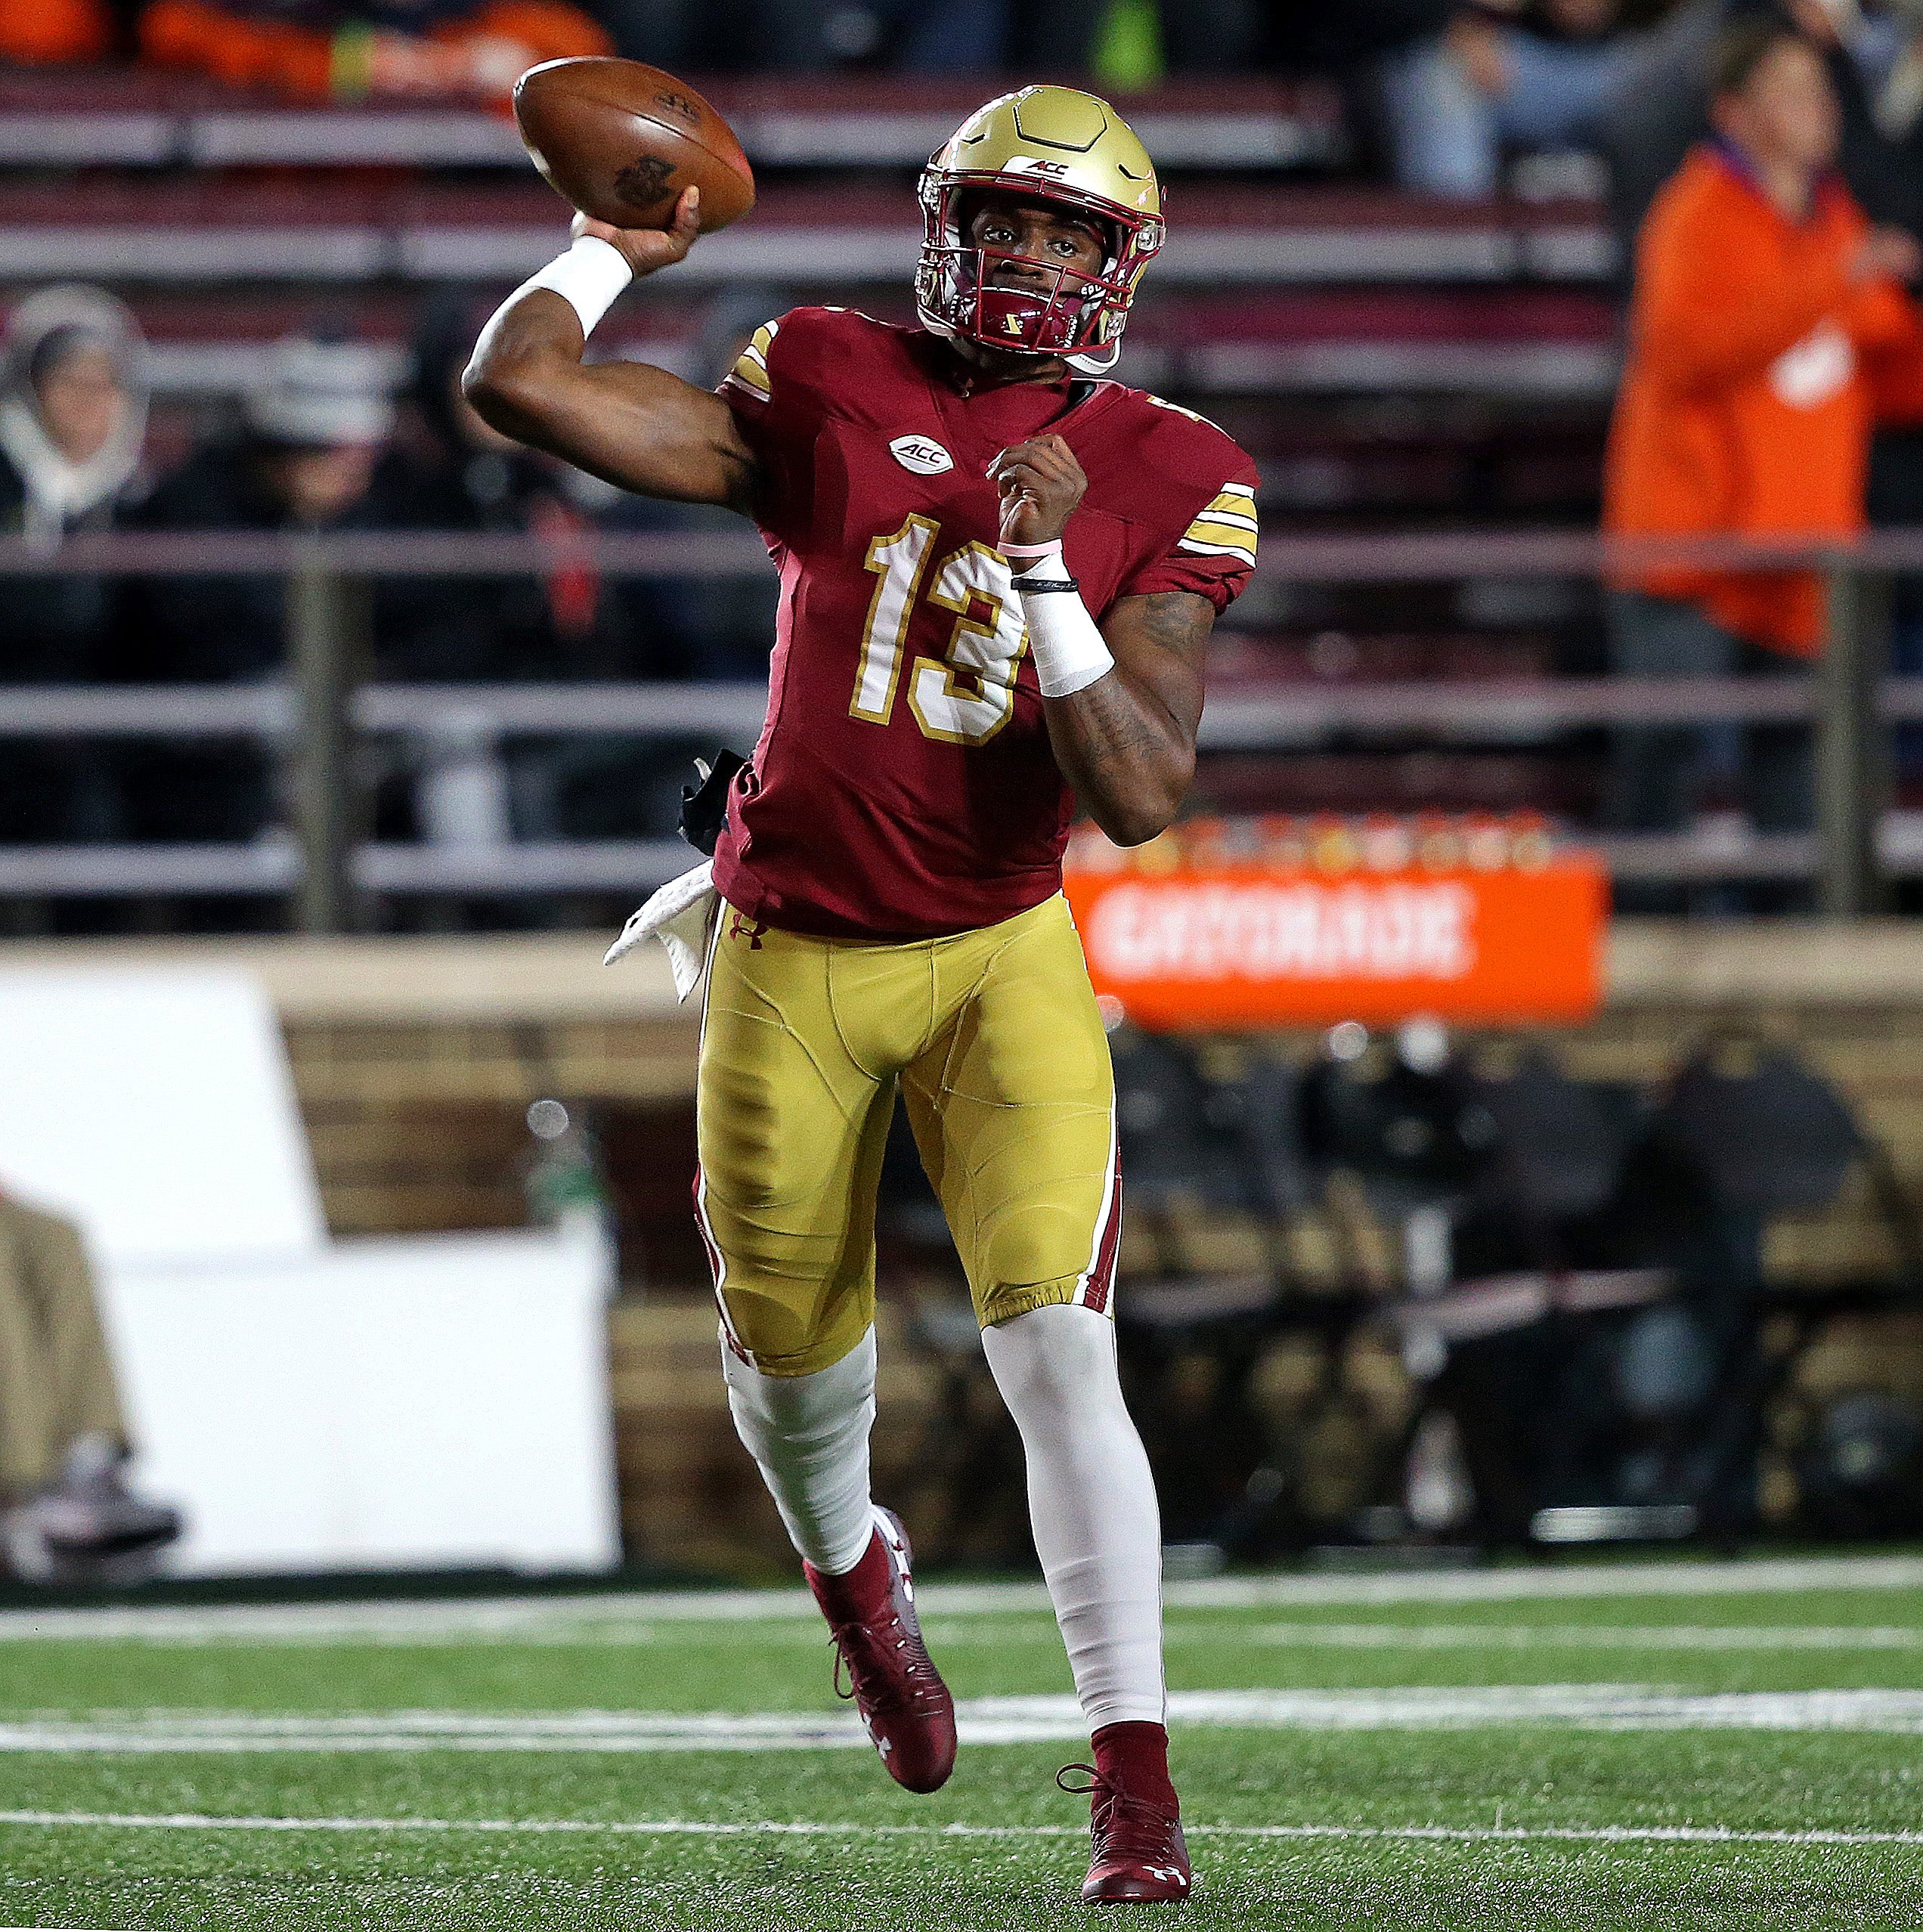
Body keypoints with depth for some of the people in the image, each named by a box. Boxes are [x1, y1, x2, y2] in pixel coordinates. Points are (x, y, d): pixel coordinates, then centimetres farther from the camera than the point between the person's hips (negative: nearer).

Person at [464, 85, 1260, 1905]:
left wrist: (1045, 575, -22)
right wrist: (617, 246, 0)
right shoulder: (825, 393, -5)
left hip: (1000, 957, -1)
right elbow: (514, 384, -13)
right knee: (792, 1347, 17)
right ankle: (851, 1573, 53)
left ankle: (1134, 1780, -16)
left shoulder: (1163, 483, -4)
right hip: (796, 958, 1)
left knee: (1059, 1356, -17)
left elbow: (1138, 798, -13)